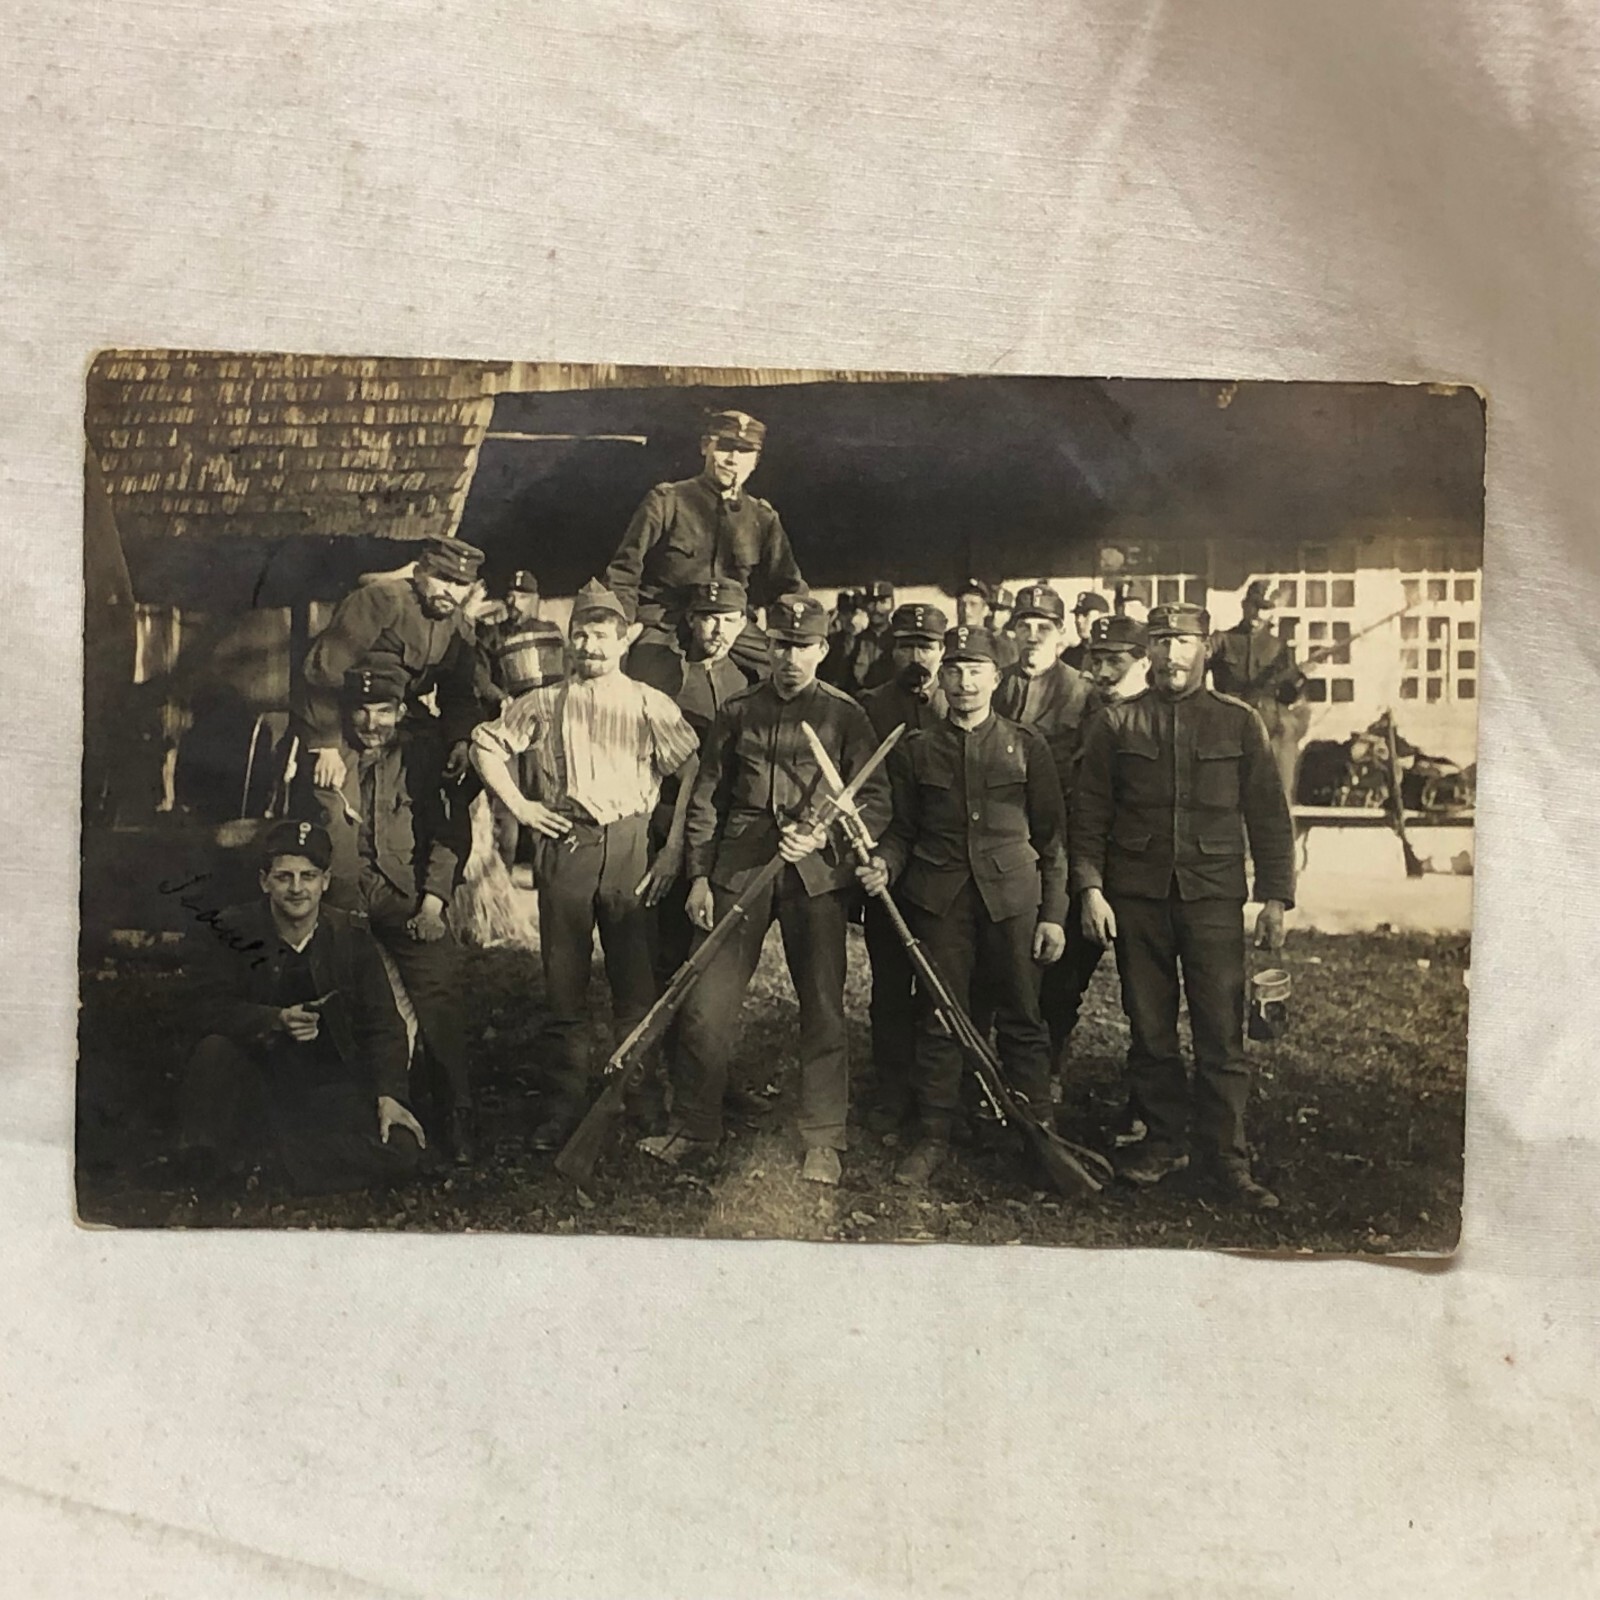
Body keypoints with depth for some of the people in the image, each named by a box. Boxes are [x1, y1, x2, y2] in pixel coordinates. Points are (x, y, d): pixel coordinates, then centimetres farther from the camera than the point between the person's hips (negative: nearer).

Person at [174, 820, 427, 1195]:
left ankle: (270, 1147, -7)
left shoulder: (352, 939, 2)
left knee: (402, 1153, -19)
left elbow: (382, 1023, 0)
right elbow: (211, 1008, -14)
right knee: (215, 1049, -33)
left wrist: (389, 1095, -13)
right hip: (253, 1076, -2)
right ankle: (203, 1159, -14)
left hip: (328, 1086, 2)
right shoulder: (229, 933, -2)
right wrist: (277, 1021, -31)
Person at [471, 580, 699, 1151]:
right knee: (564, 982, 5)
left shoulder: (650, 704, 8)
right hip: (564, 844, 1)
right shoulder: (545, 703, 10)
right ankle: (564, 1105, 16)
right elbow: (485, 743, 17)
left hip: (630, 844, -1)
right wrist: (517, 804, 7)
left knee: (637, 981, 1)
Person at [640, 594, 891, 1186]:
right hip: (740, 868, 2)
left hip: (817, 874, -1)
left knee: (823, 1007, 2)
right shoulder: (738, 712, 11)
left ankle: (823, 1141, 16)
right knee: (706, 1002, 1)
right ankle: (693, 1126, 19)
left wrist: (824, 836, -15)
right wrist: (699, 876, 5)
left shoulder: (845, 715, 5)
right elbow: (706, 799, 12)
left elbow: (876, 799, 1)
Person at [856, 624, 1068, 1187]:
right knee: (938, 1020, 5)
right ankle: (934, 1137, 18)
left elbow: (1052, 836, 6)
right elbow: (902, 829, 13)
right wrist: (883, 864, -9)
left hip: (1012, 899, -1)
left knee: (1022, 1021, 5)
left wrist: (1054, 913, 1)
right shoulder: (915, 750, 9)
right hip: (939, 901, 1)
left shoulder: (1027, 746, 7)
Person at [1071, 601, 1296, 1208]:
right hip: (1136, 899, 1)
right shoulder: (1114, 724, 6)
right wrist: (1091, 888, -5)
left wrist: (1276, 896, 1)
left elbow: (1268, 815, 7)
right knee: (1149, 1031, 8)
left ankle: (1226, 1157, 12)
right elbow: (1089, 814, 5)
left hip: (1213, 896, 0)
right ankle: (1165, 1140, 24)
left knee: (1221, 1032, -1)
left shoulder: (1239, 722, 7)